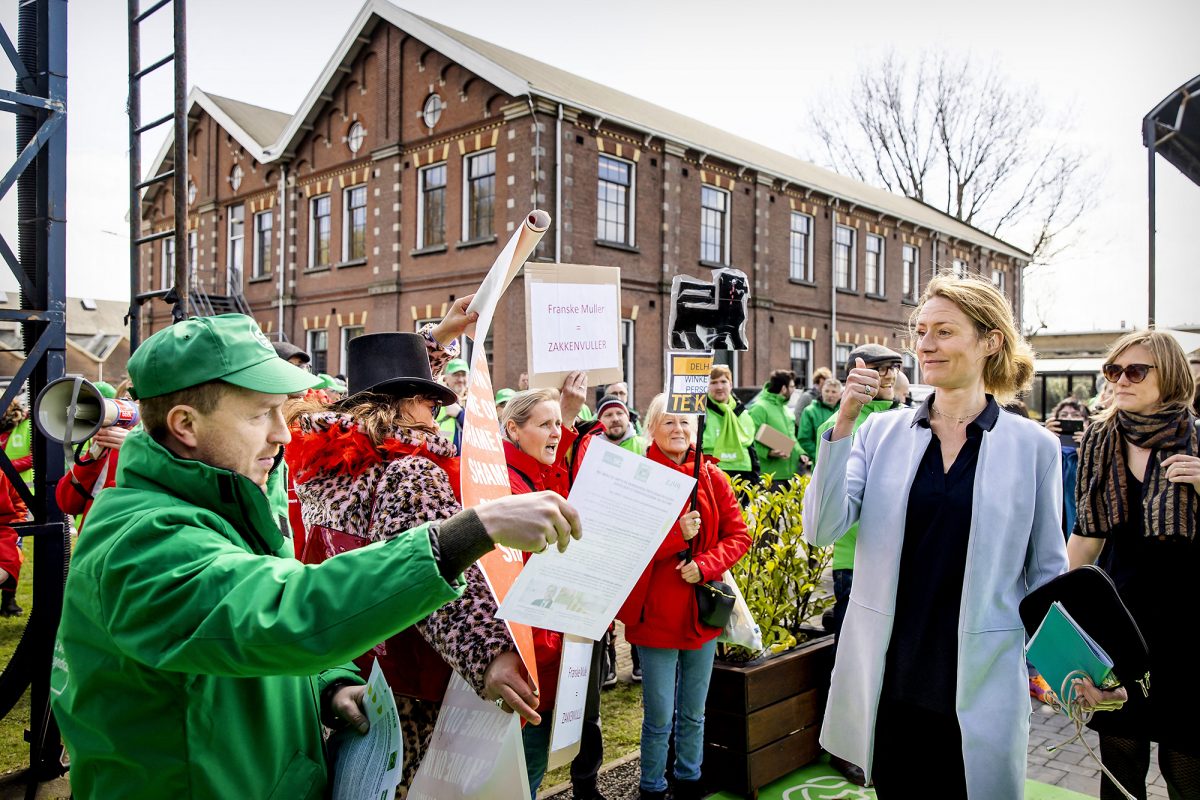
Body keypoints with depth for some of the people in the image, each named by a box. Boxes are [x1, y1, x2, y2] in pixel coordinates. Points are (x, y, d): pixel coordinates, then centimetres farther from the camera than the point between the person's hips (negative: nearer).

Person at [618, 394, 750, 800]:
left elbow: (739, 535, 3)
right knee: (658, 717, 7)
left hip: (702, 610, 4)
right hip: (655, 611, -4)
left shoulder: (712, 477, 3)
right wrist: (677, 534, -23)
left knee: (694, 713, 19)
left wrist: (705, 564, -13)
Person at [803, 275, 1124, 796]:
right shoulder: (882, 431, 0)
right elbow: (823, 530, -10)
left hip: (980, 684, -1)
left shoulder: (1033, 445, -2)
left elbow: (1046, 571, 5)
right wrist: (844, 420, -16)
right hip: (888, 680, 2)